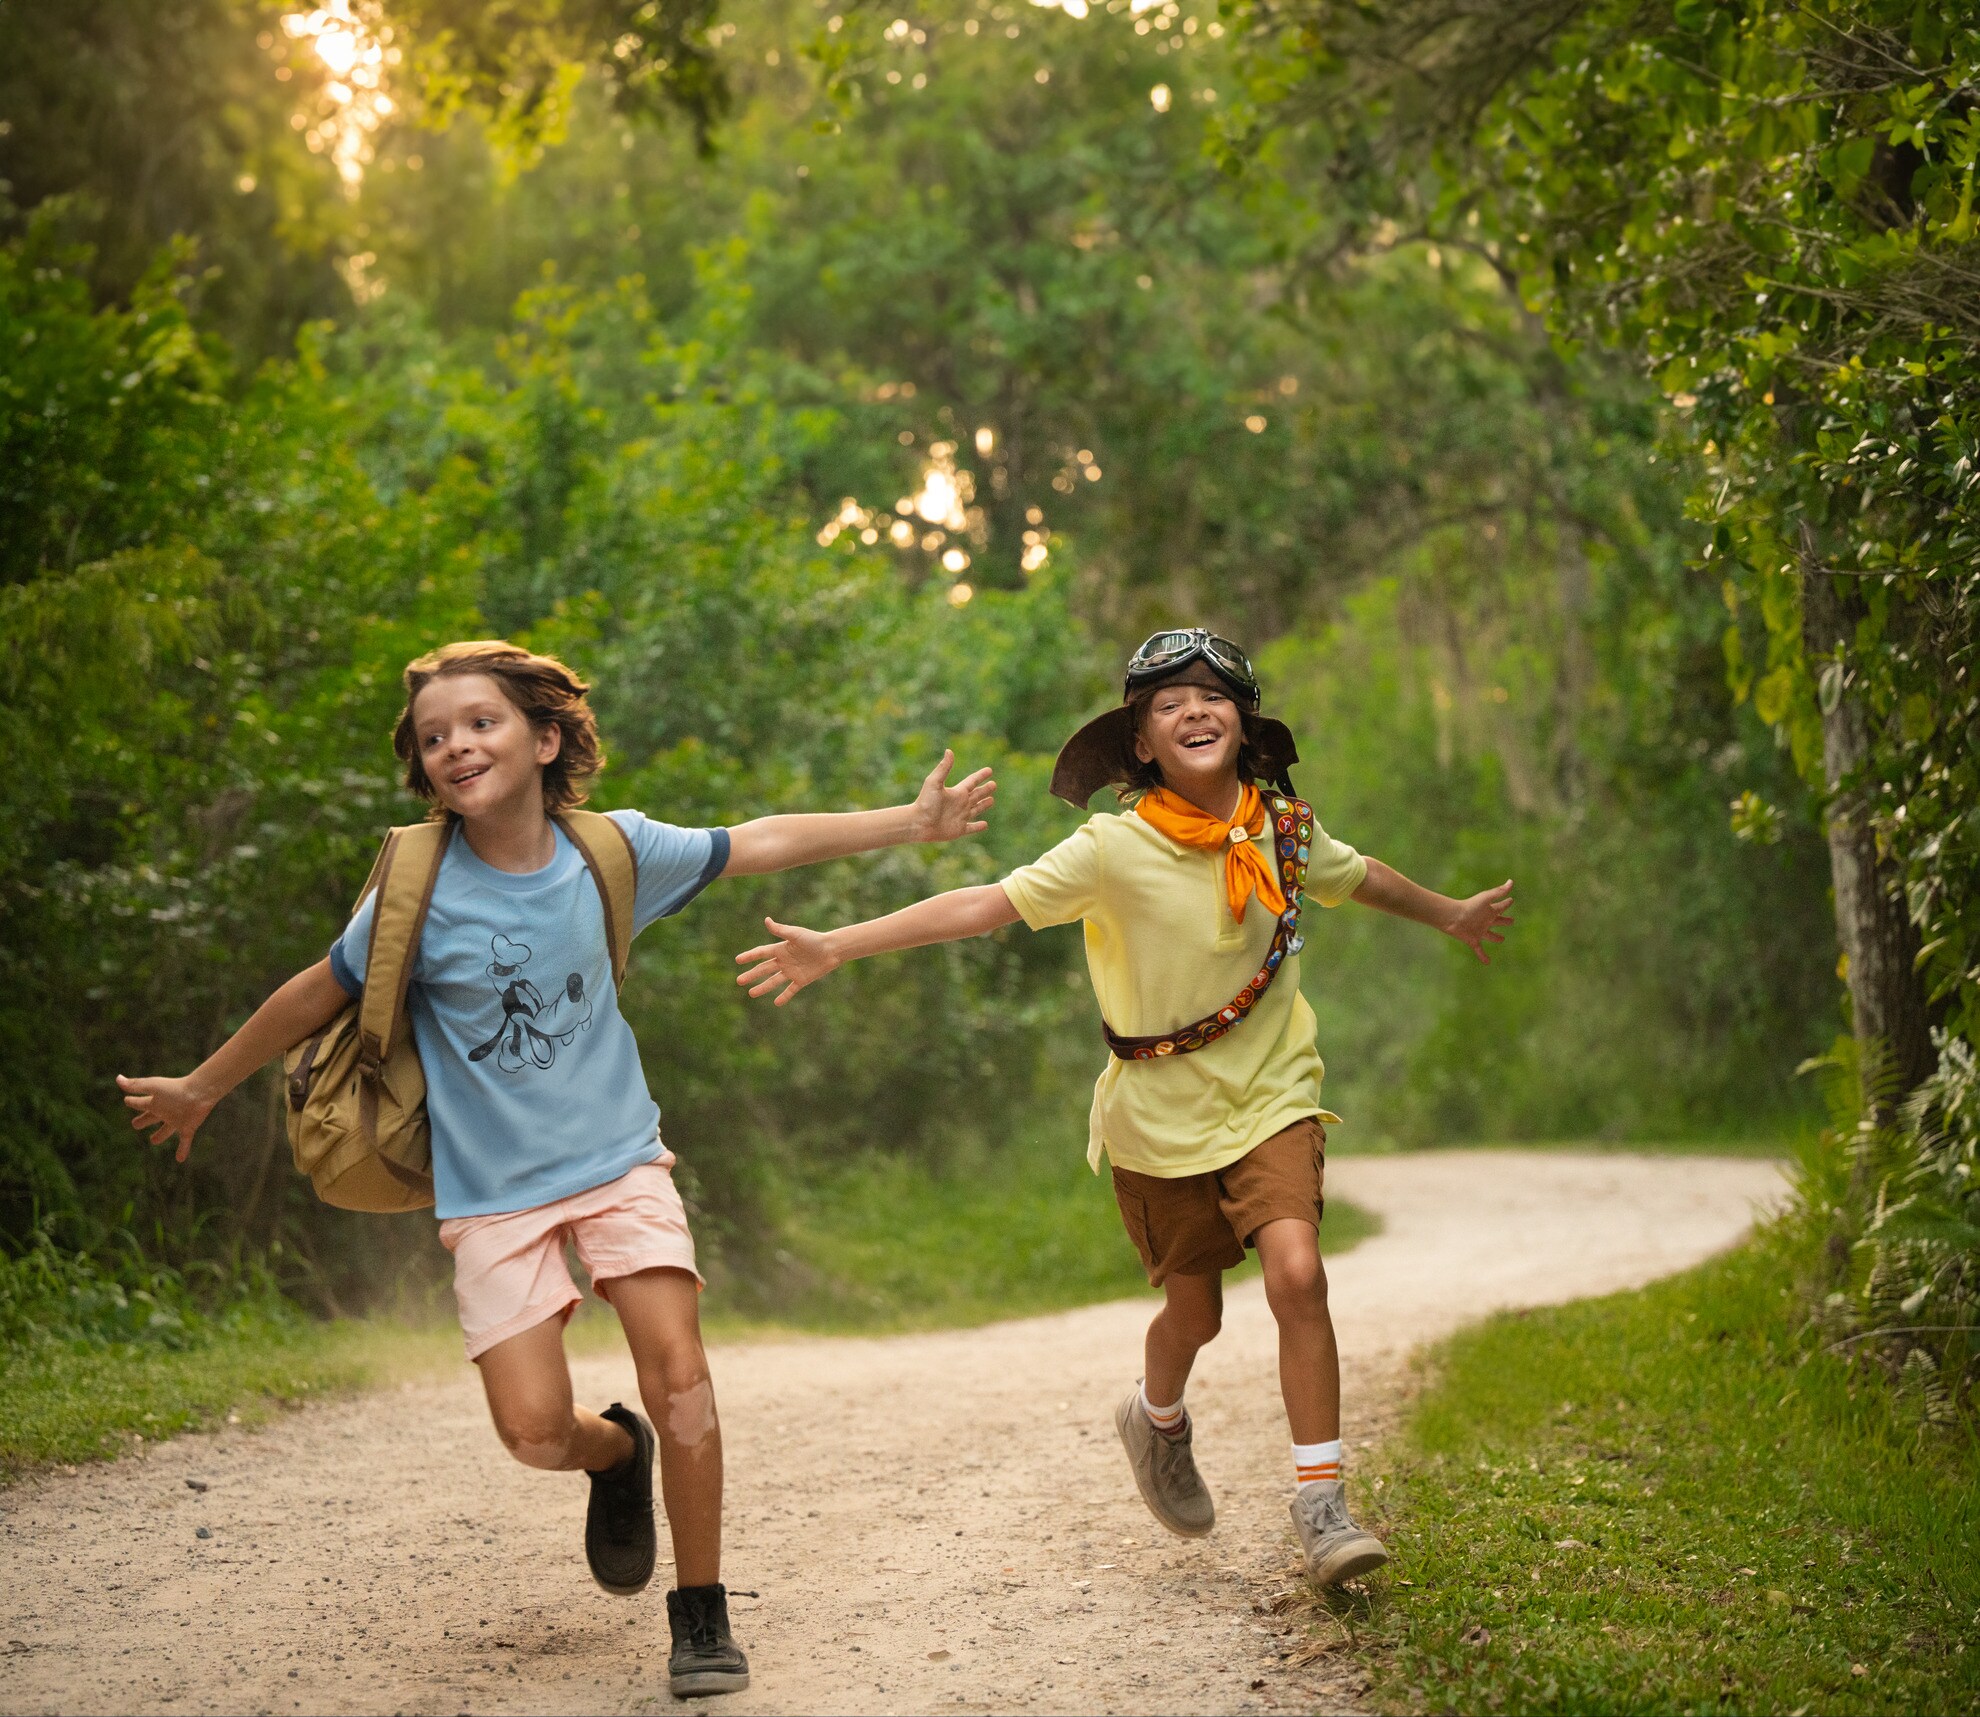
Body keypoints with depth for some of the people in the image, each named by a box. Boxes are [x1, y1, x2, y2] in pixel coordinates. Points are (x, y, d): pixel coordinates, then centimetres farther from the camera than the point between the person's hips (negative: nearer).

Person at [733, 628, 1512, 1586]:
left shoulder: (1281, 827, -3)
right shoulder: (1116, 851, -15)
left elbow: (1357, 877, 18)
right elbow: (985, 904, -18)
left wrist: (1450, 916, 36)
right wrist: (835, 947, -24)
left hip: (1270, 1095, 2)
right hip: (1161, 1111, -1)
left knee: (1296, 1273, -20)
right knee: (1193, 1309, 9)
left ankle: (1321, 1504, -10)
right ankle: (1159, 1422, 46)